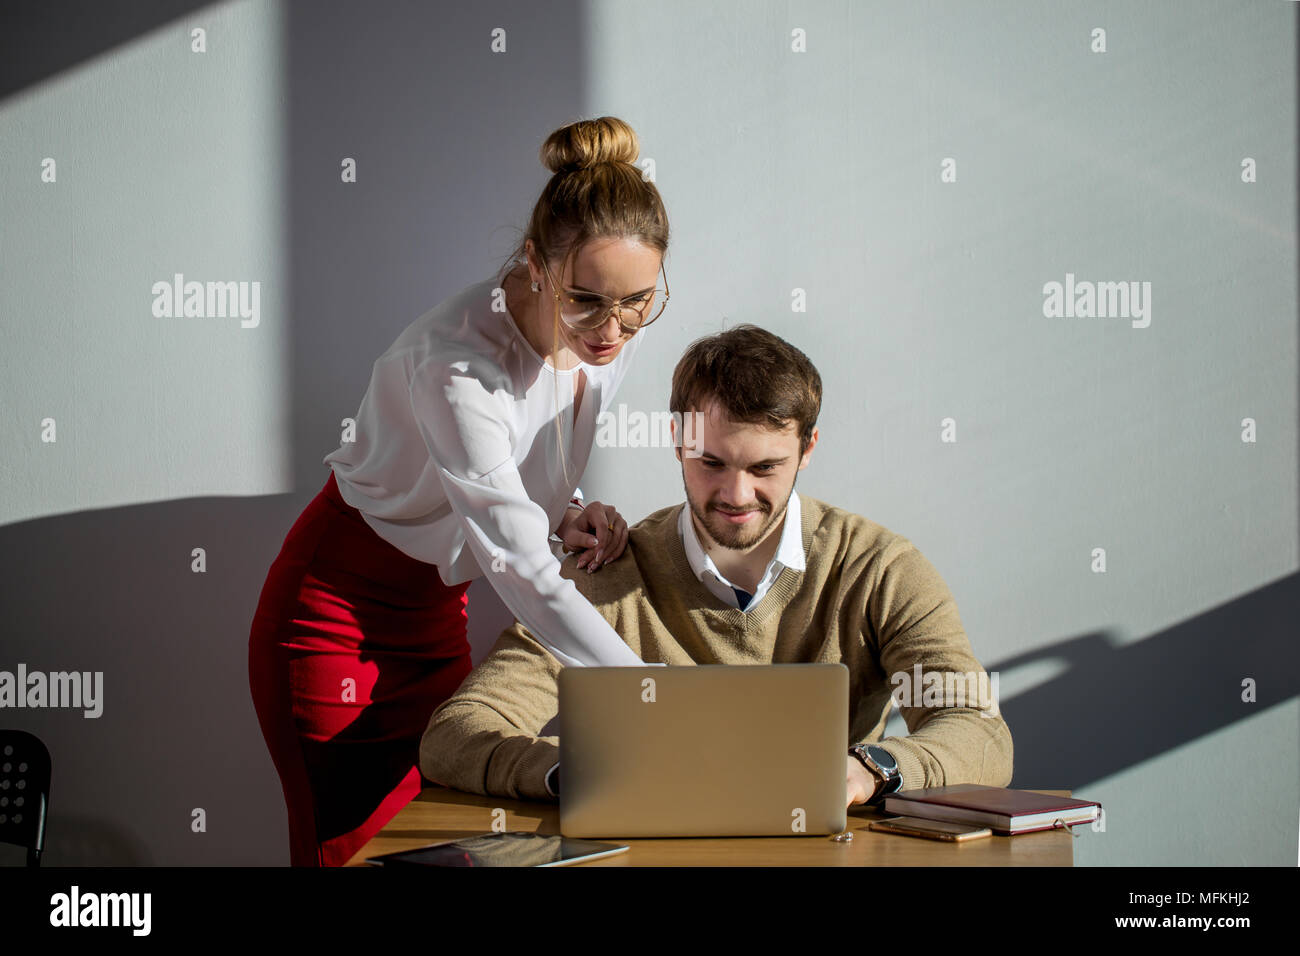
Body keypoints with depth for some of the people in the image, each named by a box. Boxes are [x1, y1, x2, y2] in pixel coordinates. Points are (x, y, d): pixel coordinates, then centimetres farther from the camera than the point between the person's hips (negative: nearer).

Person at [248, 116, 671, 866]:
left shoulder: (616, 332, -9)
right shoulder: (458, 361, -32)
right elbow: (523, 572, -35)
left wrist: (568, 513, -13)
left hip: (439, 609, 7)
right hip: (342, 619, -6)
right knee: (351, 849, -3)